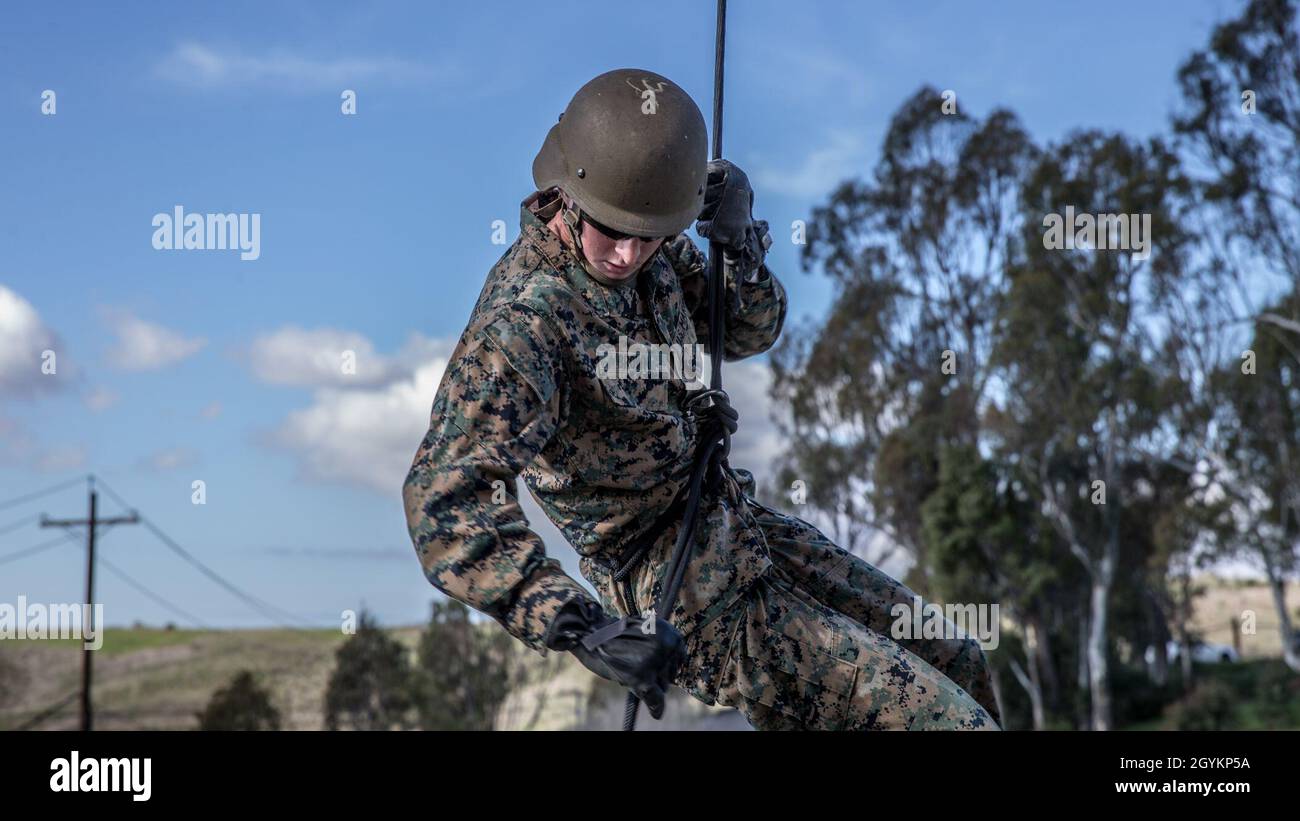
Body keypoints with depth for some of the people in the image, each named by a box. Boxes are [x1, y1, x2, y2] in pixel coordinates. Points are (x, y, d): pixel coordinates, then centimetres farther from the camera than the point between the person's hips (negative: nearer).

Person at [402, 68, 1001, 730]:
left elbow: (748, 333, 12)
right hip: (693, 599, -8)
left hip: (734, 523, 8)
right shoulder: (524, 320, -27)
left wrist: (739, 241, -11)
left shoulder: (654, 252, -3)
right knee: (949, 719, -10)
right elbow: (446, 498, -37)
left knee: (955, 663, 19)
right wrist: (580, 626, -47)